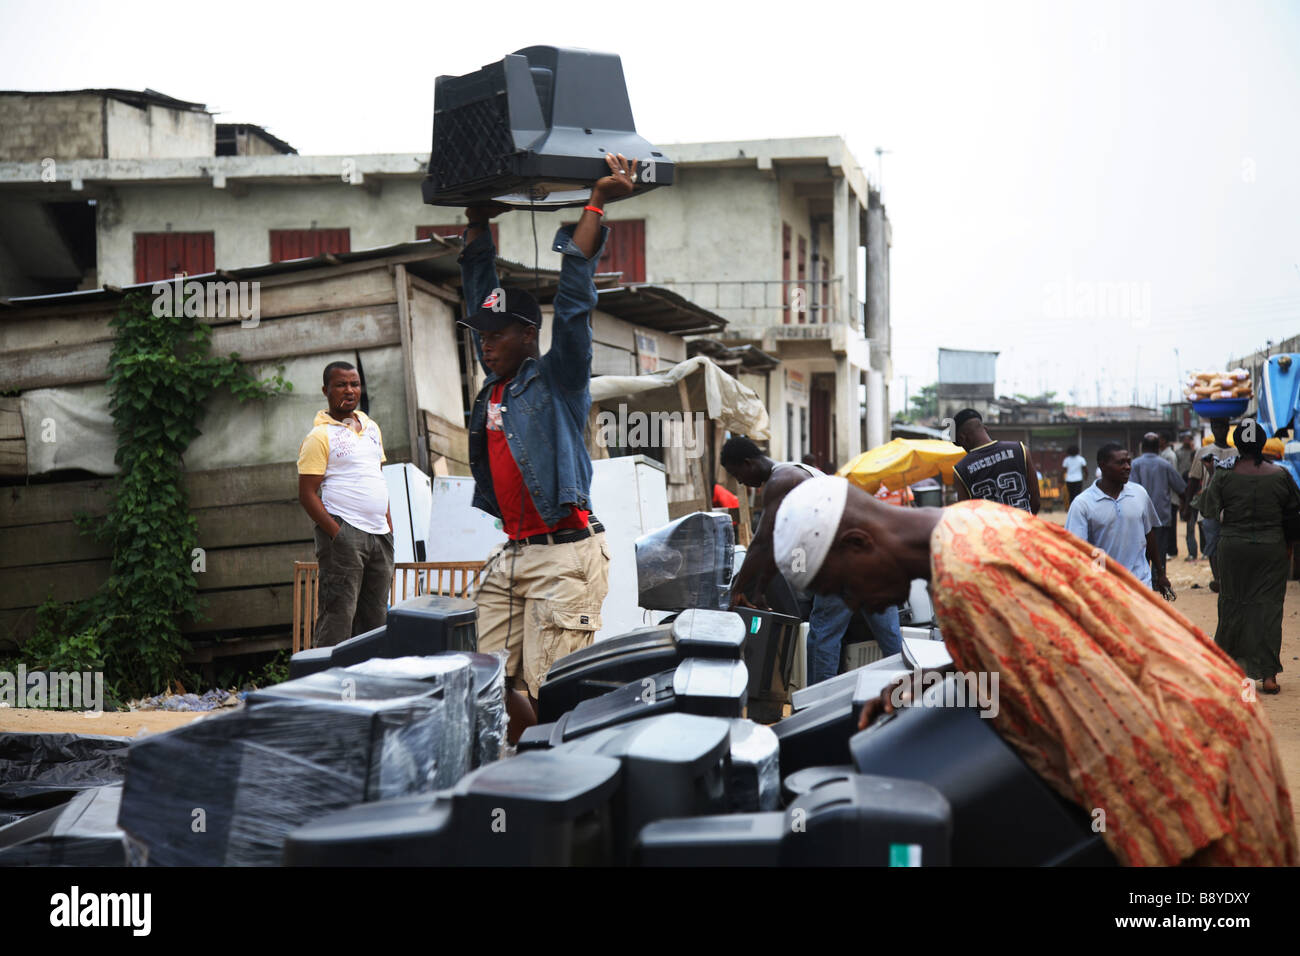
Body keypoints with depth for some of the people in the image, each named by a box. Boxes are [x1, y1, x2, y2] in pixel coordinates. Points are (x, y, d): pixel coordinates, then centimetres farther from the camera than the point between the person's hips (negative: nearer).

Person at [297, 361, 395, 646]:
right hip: (344, 533, -7)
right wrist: (337, 534, -17)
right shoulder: (319, 435, -5)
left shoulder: (371, 427, 17)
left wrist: (389, 525, 15)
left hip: (380, 534, 7)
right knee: (339, 616, -10)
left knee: (376, 616, 9)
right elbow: (307, 495, -9)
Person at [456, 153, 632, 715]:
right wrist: (479, 224, 30)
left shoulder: (557, 379, -1)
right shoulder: (494, 385, 16)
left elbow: (572, 300, -9)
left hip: (564, 553, -7)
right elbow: (480, 298, 25)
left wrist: (596, 204, -8)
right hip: (509, 556, 7)